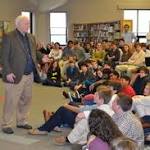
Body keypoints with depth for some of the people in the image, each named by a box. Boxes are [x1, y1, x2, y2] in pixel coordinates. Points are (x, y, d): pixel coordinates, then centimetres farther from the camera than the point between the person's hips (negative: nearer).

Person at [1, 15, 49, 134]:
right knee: (11, 101, 1)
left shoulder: (31, 37, 13)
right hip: (15, 75, -7)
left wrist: (41, 57, 1)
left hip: (29, 75, 7)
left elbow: (34, 51, 21)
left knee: (26, 99, 15)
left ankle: (22, 121, 31)